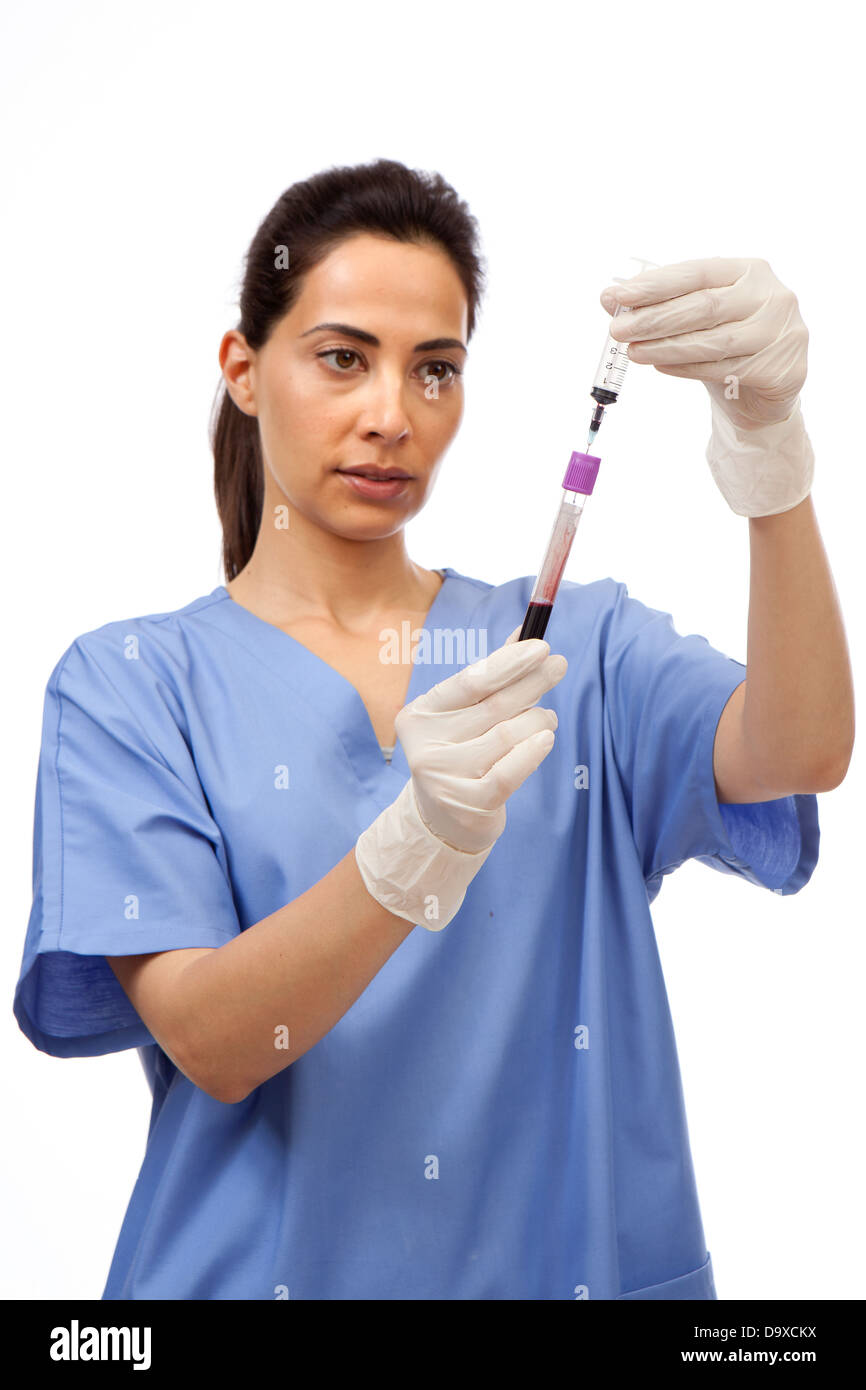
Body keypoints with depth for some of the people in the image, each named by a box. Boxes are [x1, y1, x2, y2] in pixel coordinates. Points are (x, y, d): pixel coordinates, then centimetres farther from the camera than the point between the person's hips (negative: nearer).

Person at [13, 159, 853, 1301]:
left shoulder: (576, 647, -1)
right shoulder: (130, 682, -7)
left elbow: (797, 758, -19)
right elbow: (209, 1044, -17)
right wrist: (418, 850, -34)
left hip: (567, 1253, 2)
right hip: (272, 1261, -1)